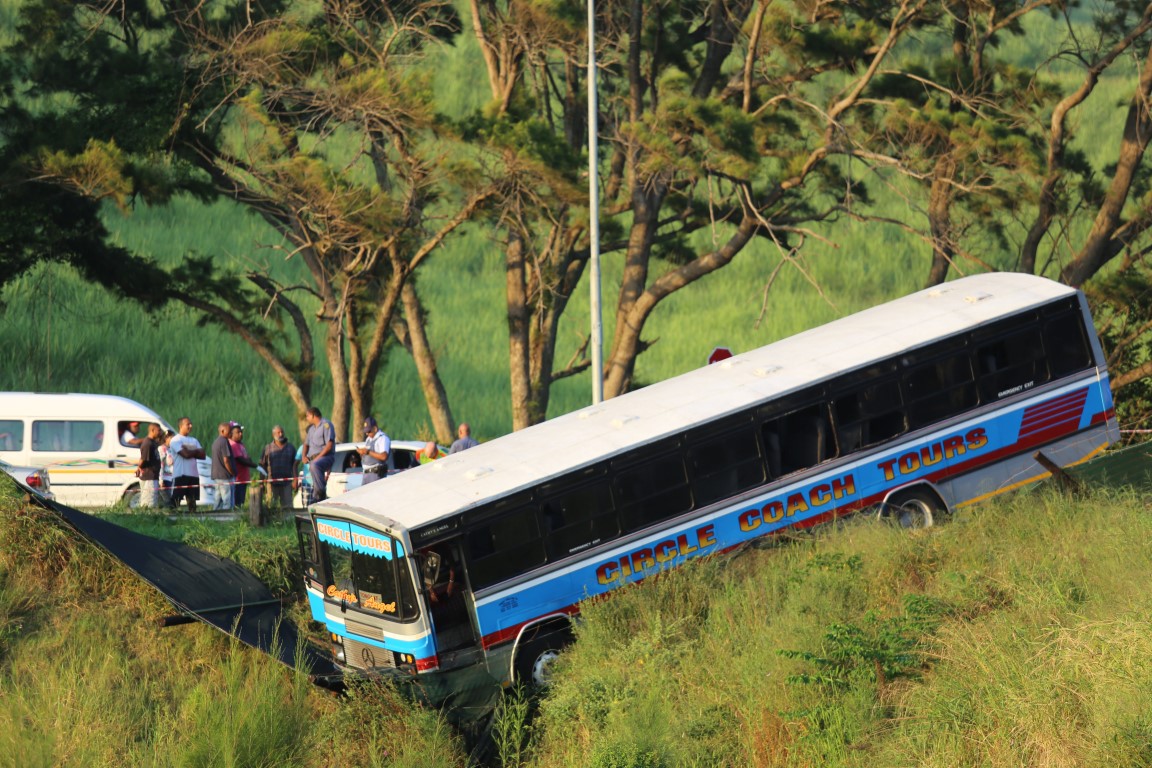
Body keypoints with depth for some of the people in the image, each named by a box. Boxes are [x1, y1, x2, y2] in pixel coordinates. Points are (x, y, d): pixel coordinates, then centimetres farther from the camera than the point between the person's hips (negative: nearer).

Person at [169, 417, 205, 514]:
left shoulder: (194, 440, 19)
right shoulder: (176, 440, -4)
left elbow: (202, 455, 7)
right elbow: (186, 454, -16)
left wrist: (190, 452, -7)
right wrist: (196, 452, 1)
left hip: (193, 474, 7)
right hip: (180, 475, -7)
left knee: (192, 499, 7)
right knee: (176, 499, -9)